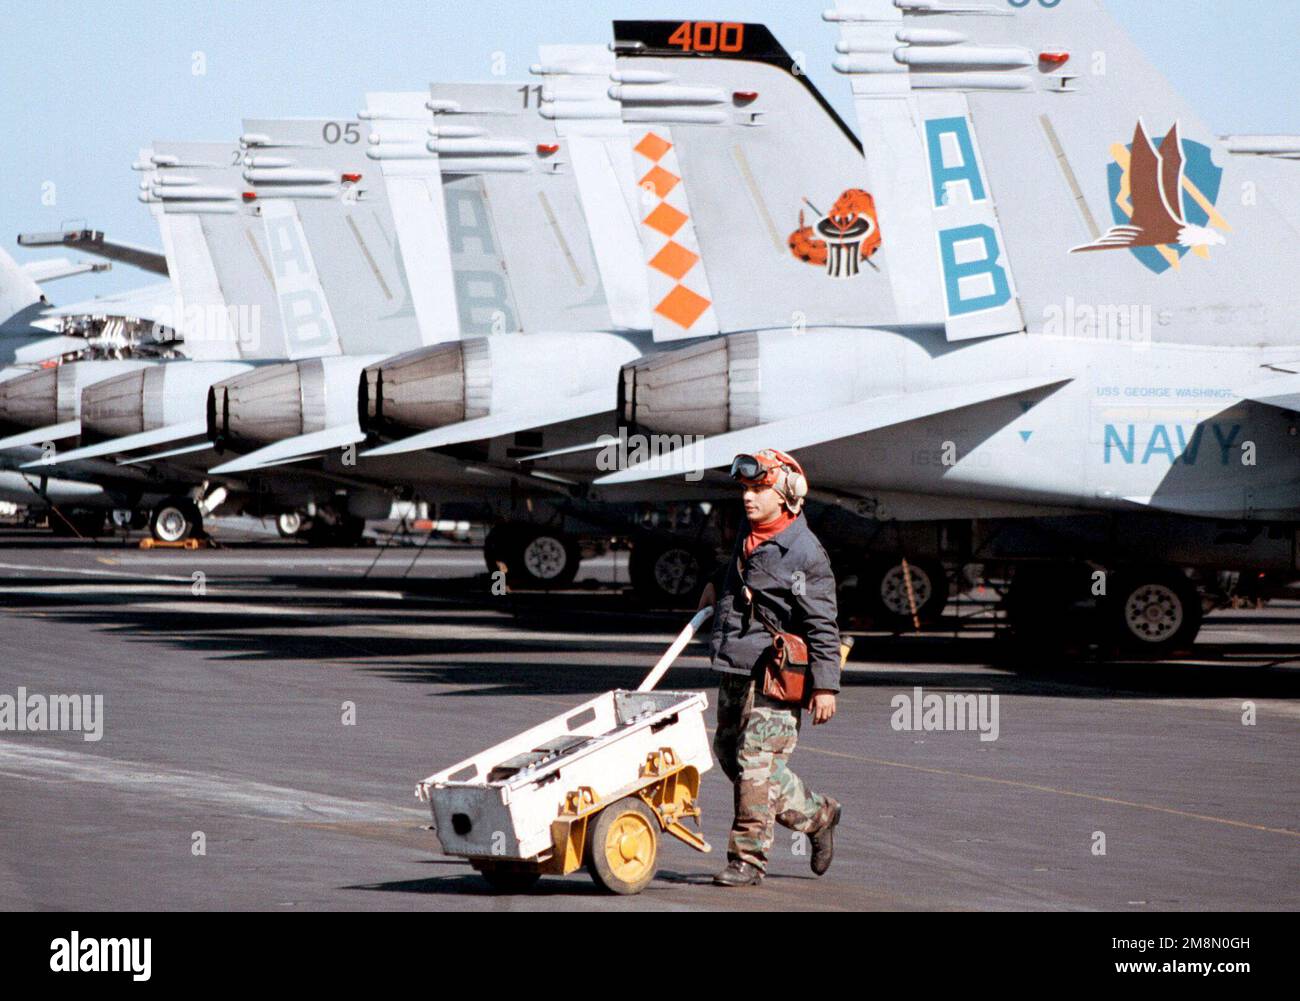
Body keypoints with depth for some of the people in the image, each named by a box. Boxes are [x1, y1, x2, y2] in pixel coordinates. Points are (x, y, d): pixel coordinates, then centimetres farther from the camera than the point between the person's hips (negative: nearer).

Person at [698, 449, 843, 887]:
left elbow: (822, 626, -14)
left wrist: (825, 686, -16)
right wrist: (719, 588, 19)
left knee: (756, 762, -10)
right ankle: (817, 814, 26)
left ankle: (748, 858, -3)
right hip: (734, 670, 9)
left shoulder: (805, 552, -13)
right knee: (730, 753, 13)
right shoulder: (748, 538, 11)